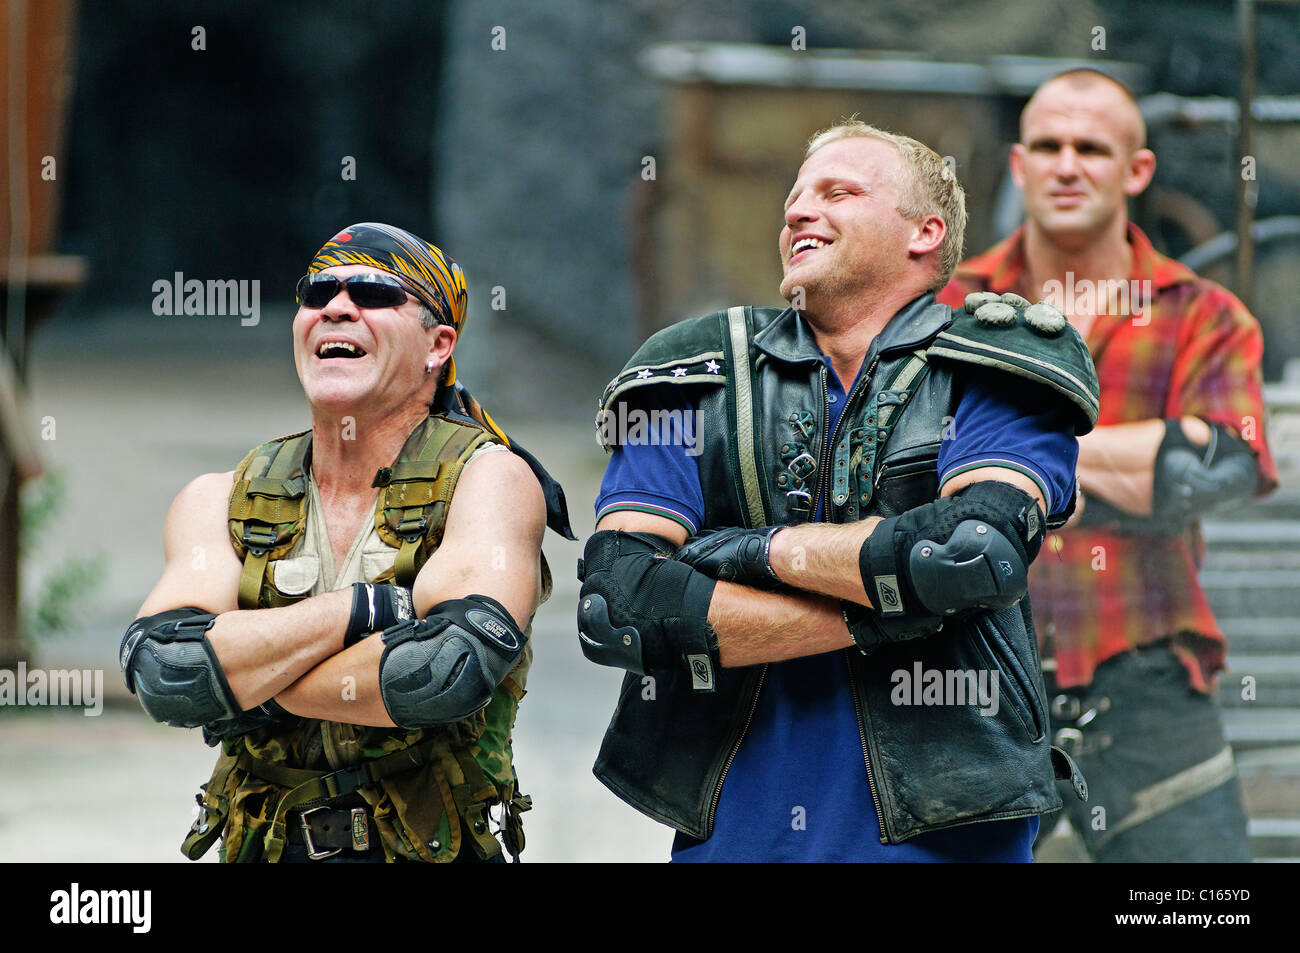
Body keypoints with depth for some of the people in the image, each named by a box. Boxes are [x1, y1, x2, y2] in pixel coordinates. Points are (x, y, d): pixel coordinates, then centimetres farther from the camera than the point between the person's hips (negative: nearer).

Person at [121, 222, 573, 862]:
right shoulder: (222, 503, 10)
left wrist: (252, 687, -8)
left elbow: (459, 664, -17)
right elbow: (161, 666, -8)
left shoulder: (489, 479, 1)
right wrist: (370, 607, -12)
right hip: (266, 850, 2)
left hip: (432, 856, -2)